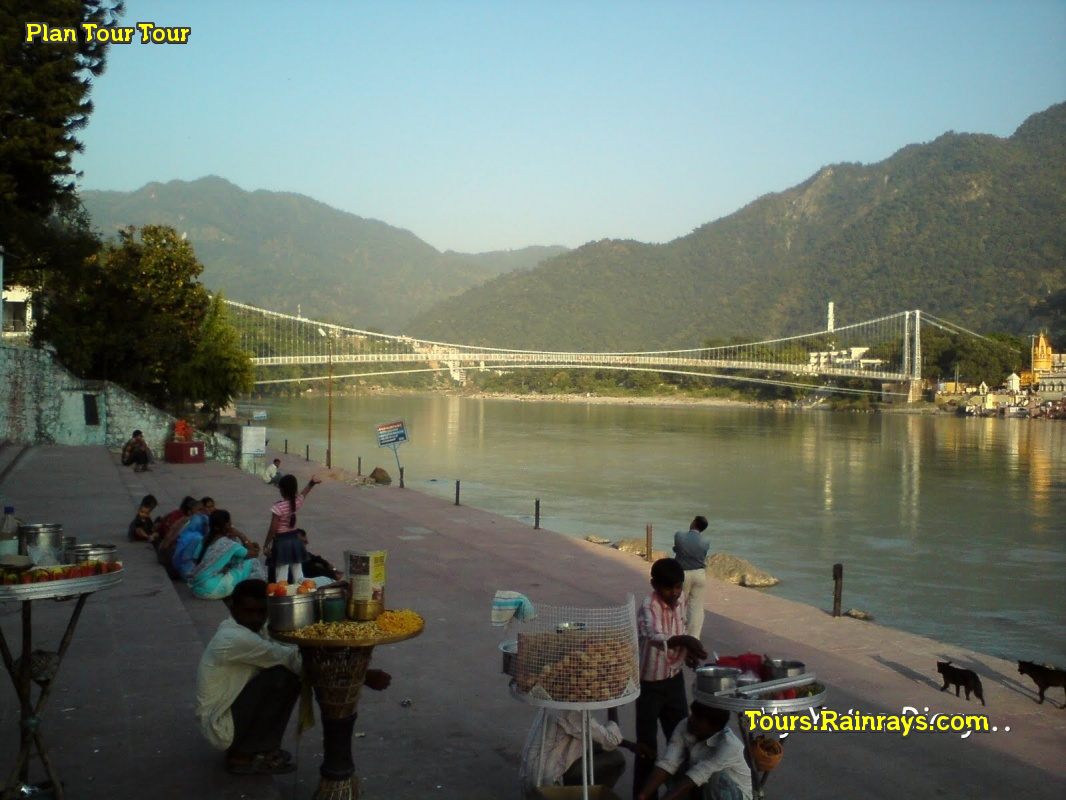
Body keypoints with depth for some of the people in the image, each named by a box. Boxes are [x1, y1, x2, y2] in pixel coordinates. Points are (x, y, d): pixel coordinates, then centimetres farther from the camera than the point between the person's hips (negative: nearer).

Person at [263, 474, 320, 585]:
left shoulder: (278, 507, -19)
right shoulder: (297, 502, -4)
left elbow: (273, 529, -16)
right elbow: (304, 493, 21)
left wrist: (266, 546, -8)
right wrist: (312, 483, 31)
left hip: (282, 542, -6)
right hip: (295, 540, 6)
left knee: (282, 577, -6)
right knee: (298, 575, 13)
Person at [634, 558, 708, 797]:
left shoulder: (680, 599, -4)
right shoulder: (649, 606, -27)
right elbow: (655, 637, -48)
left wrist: (687, 651, -2)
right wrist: (685, 640, -63)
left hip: (674, 679, 7)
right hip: (649, 684, -7)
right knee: (647, 744, 3)